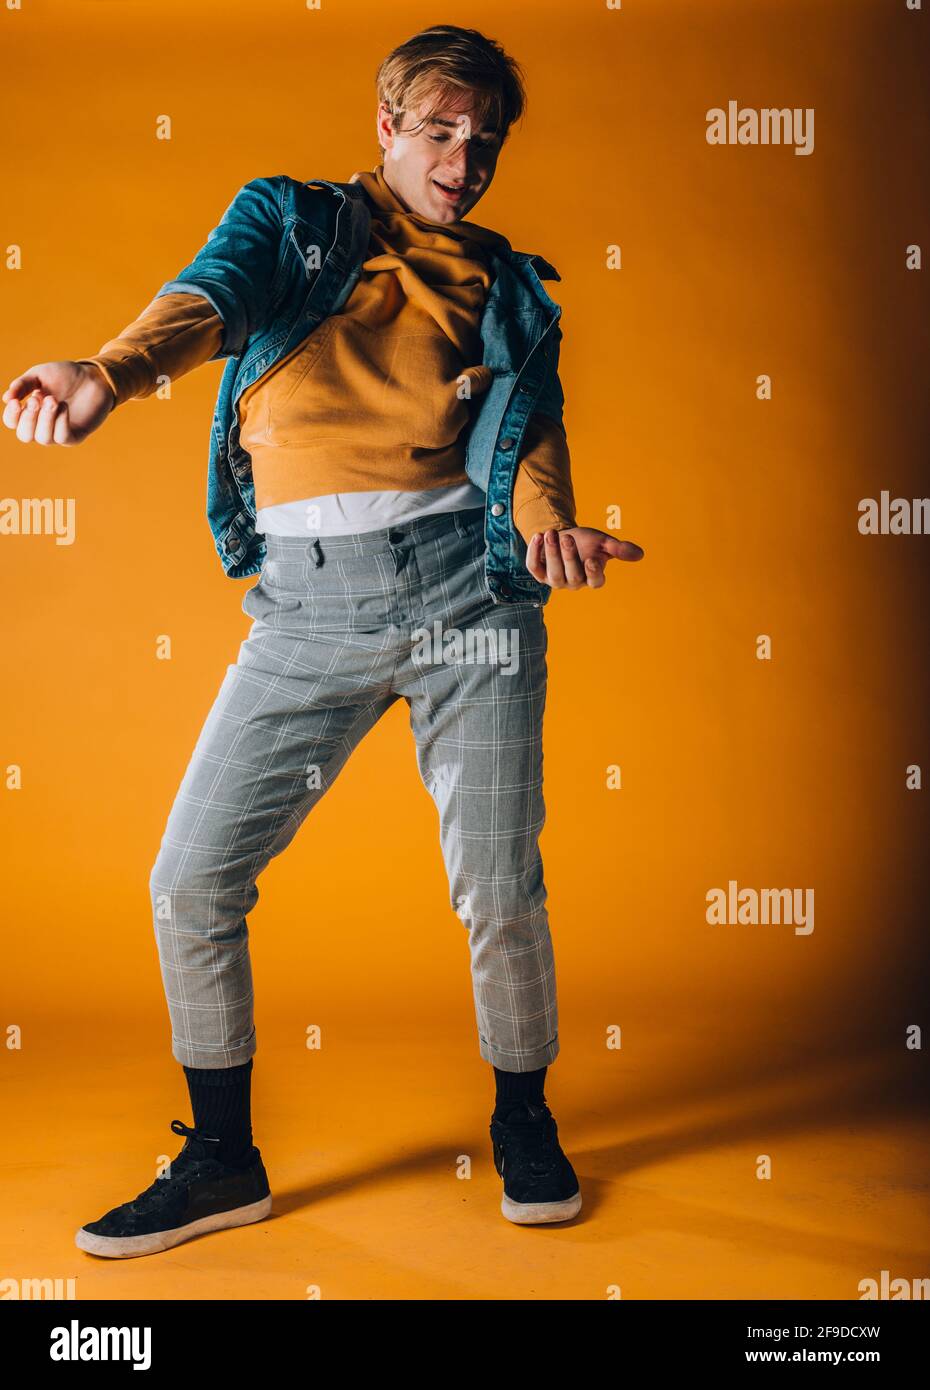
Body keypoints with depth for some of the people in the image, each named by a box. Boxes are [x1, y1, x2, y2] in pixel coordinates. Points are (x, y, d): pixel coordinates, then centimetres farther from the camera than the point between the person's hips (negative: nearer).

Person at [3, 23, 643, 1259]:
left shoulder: (507, 286, 18)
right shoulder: (286, 217, 14)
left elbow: (532, 426, 4)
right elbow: (209, 301, -7)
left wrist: (545, 523, -21)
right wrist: (109, 373, -31)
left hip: (462, 579, 0)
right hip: (306, 605, 0)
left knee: (500, 889, -3)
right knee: (191, 882, -1)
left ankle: (524, 1123, 26)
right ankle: (224, 1161, 20)